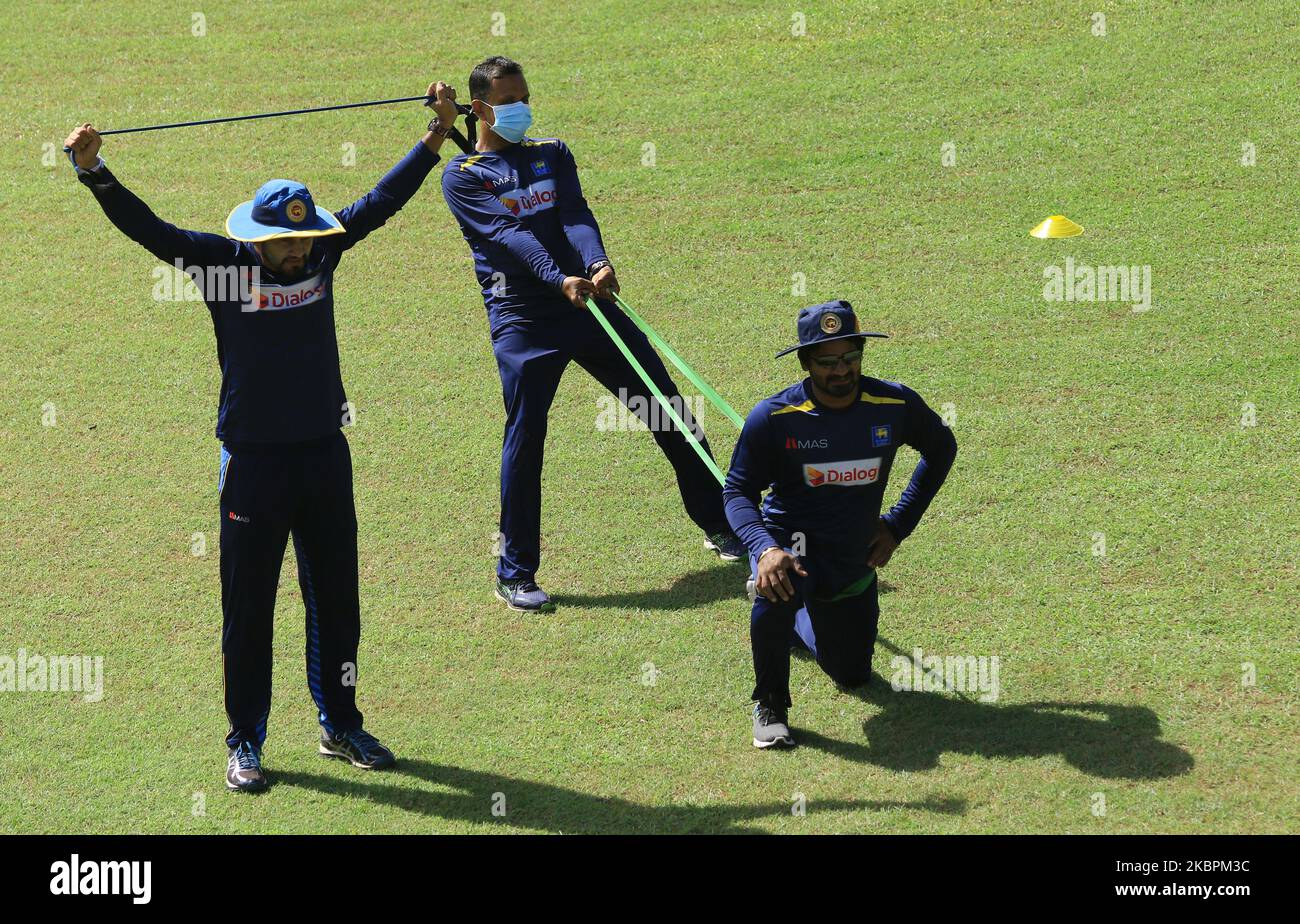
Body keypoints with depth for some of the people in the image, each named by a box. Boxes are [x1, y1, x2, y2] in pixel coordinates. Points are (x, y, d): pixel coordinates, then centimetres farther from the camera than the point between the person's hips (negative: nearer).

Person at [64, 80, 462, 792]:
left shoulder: (321, 252, 1)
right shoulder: (223, 261, -9)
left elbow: (382, 201, 9)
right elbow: (147, 229, -16)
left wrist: (437, 134, 9)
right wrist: (93, 172, -28)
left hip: (324, 455, 4)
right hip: (254, 461, -4)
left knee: (336, 599, 13)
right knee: (248, 606, 3)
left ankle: (340, 726, 26)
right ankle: (245, 742, 12)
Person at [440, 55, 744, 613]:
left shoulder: (552, 153, 16)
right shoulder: (463, 176, 3)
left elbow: (575, 216, -2)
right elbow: (508, 235, -13)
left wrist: (597, 264, -23)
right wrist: (560, 280, -29)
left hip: (588, 301, 4)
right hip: (522, 320, -4)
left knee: (670, 412, 6)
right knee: (525, 440, -8)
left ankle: (717, 525, 22)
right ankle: (514, 576, 3)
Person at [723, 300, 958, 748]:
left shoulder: (895, 404, -11)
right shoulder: (773, 417, -19)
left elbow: (941, 448, 7)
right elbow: (737, 491, -14)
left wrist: (898, 525, 2)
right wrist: (764, 549, -34)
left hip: (854, 560, 4)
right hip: (791, 542, -4)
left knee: (853, 675, 15)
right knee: (777, 585, -40)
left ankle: (799, 619, 48)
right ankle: (770, 706, -18)